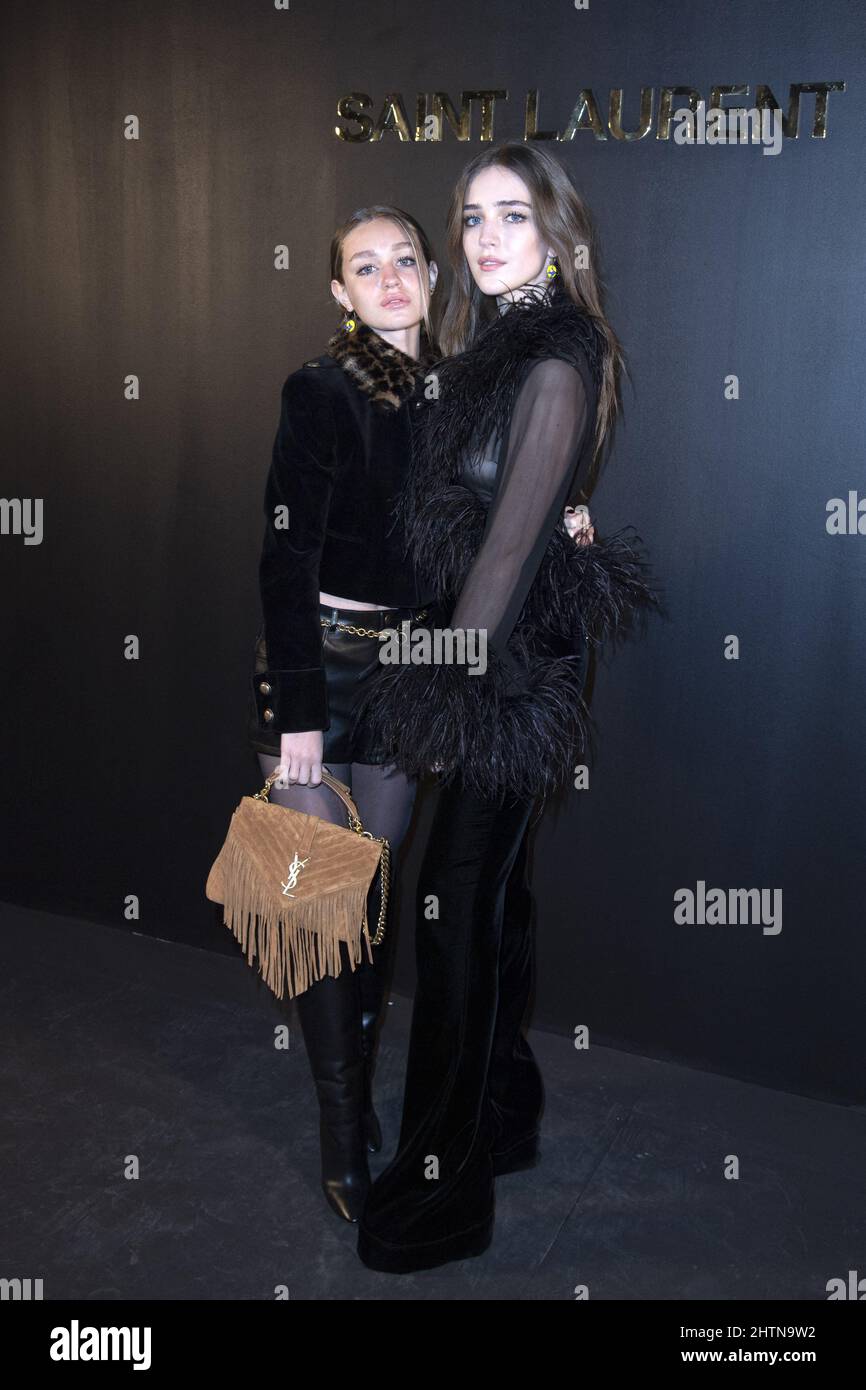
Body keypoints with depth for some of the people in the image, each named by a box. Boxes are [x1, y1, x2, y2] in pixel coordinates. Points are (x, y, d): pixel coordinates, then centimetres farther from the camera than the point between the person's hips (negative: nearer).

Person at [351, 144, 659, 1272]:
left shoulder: (554, 366, -15)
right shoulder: (495, 347, 13)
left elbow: (510, 540, -18)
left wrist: (452, 693, -14)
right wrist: (454, 678, 10)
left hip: (511, 667, -9)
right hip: (498, 653, 9)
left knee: (457, 906, -3)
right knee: (493, 892, 17)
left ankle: (439, 1197, 12)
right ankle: (504, 1119, 36)